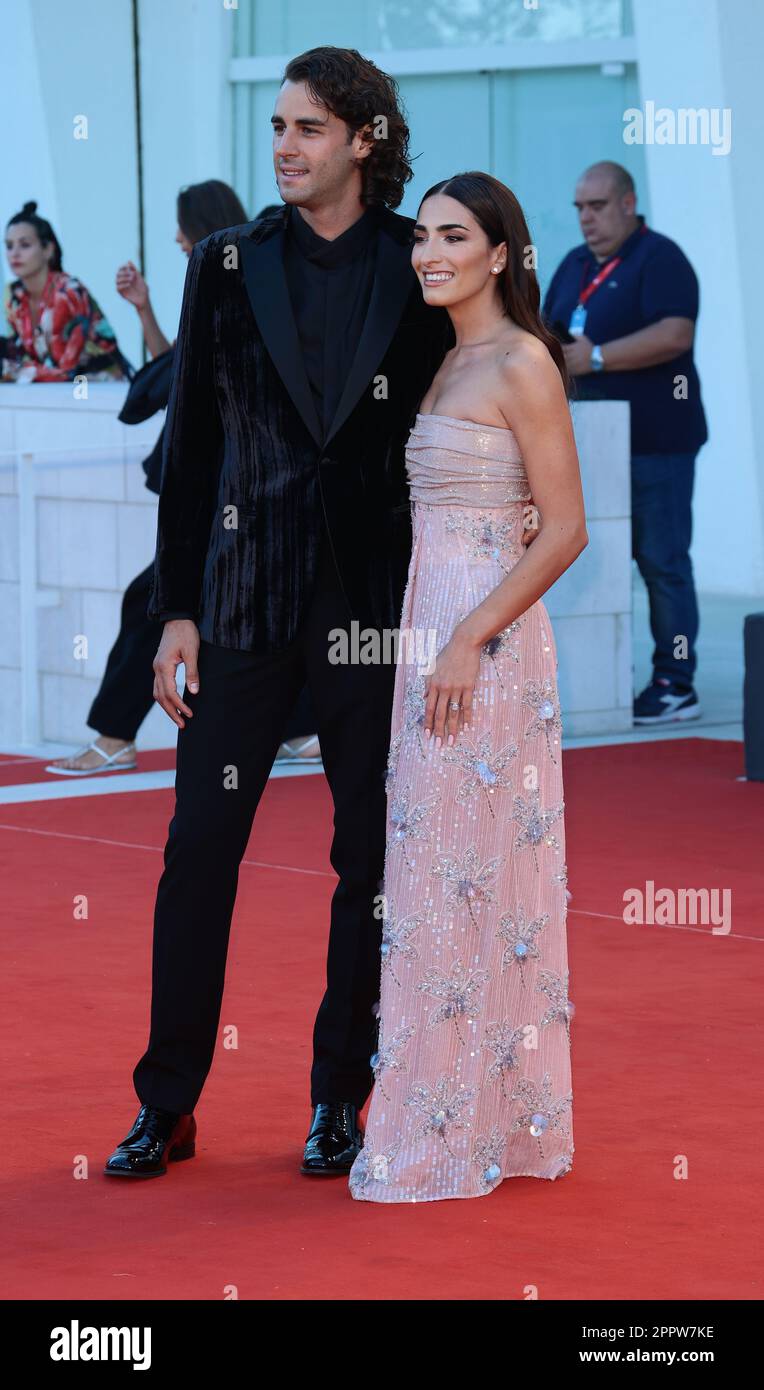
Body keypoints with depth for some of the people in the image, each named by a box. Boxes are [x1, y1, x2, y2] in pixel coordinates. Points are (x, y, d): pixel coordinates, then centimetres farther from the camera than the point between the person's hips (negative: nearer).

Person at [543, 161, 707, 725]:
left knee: (661, 561, -7)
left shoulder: (659, 259, -8)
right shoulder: (575, 266, 18)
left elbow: (675, 334, -21)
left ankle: (676, 683, -4)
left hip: (654, 441, -8)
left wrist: (595, 358, -23)